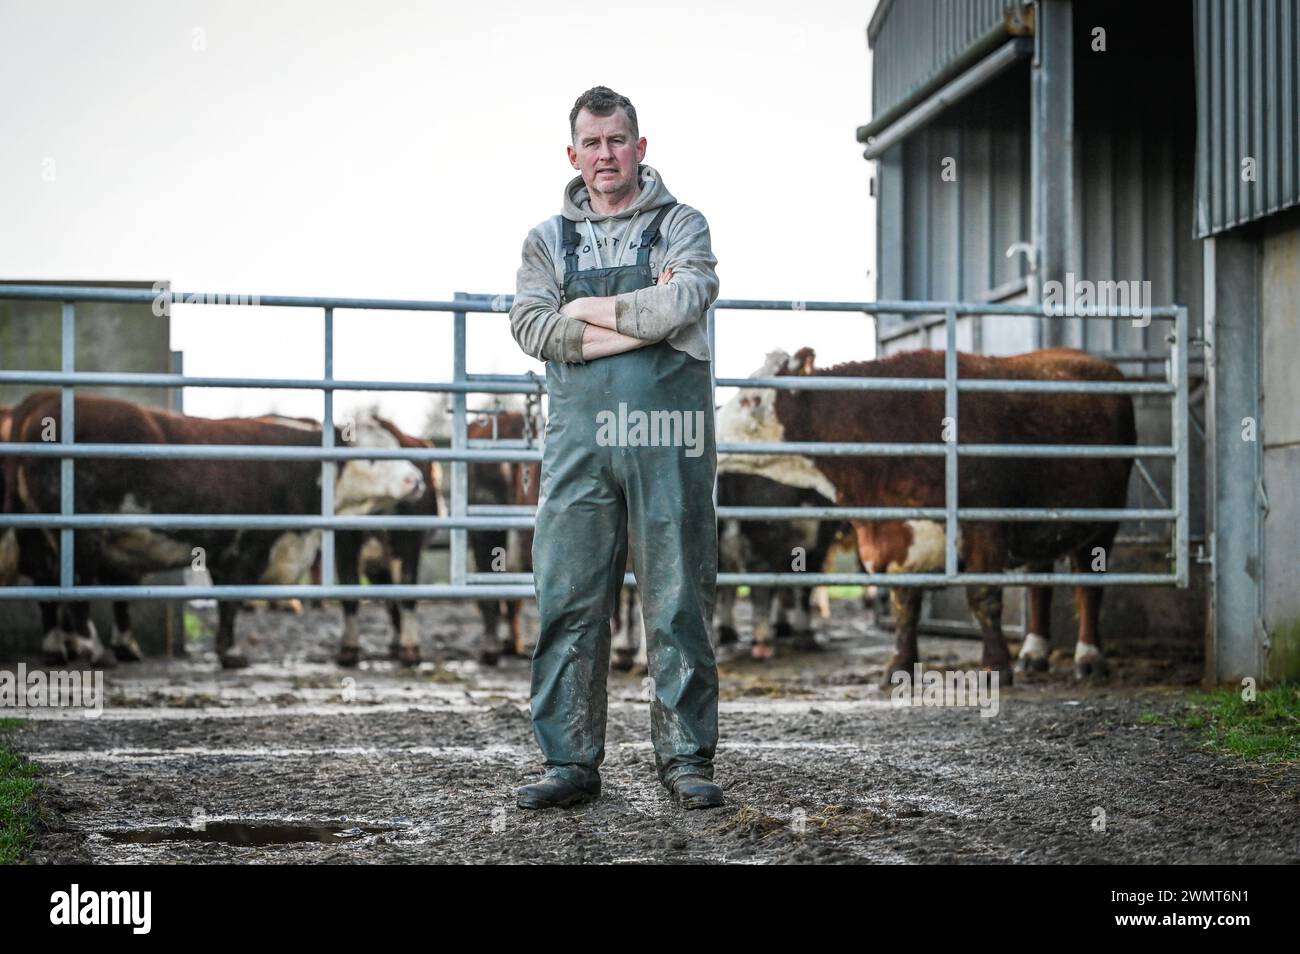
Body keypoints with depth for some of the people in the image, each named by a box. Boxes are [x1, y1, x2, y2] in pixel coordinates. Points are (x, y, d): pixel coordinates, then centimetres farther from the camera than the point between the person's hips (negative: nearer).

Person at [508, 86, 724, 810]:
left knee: (679, 602, 1)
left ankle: (687, 757, 9)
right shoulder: (549, 239, 16)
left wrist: (590, 309, -1)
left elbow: (682, 302, -11)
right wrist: (643, 320, -6)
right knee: (569, 603, -1)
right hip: (578, 438, 2)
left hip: (668, 439, -2)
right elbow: (531, 327, -1)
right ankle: (572, 762, 7)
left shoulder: (681, 225, 9)